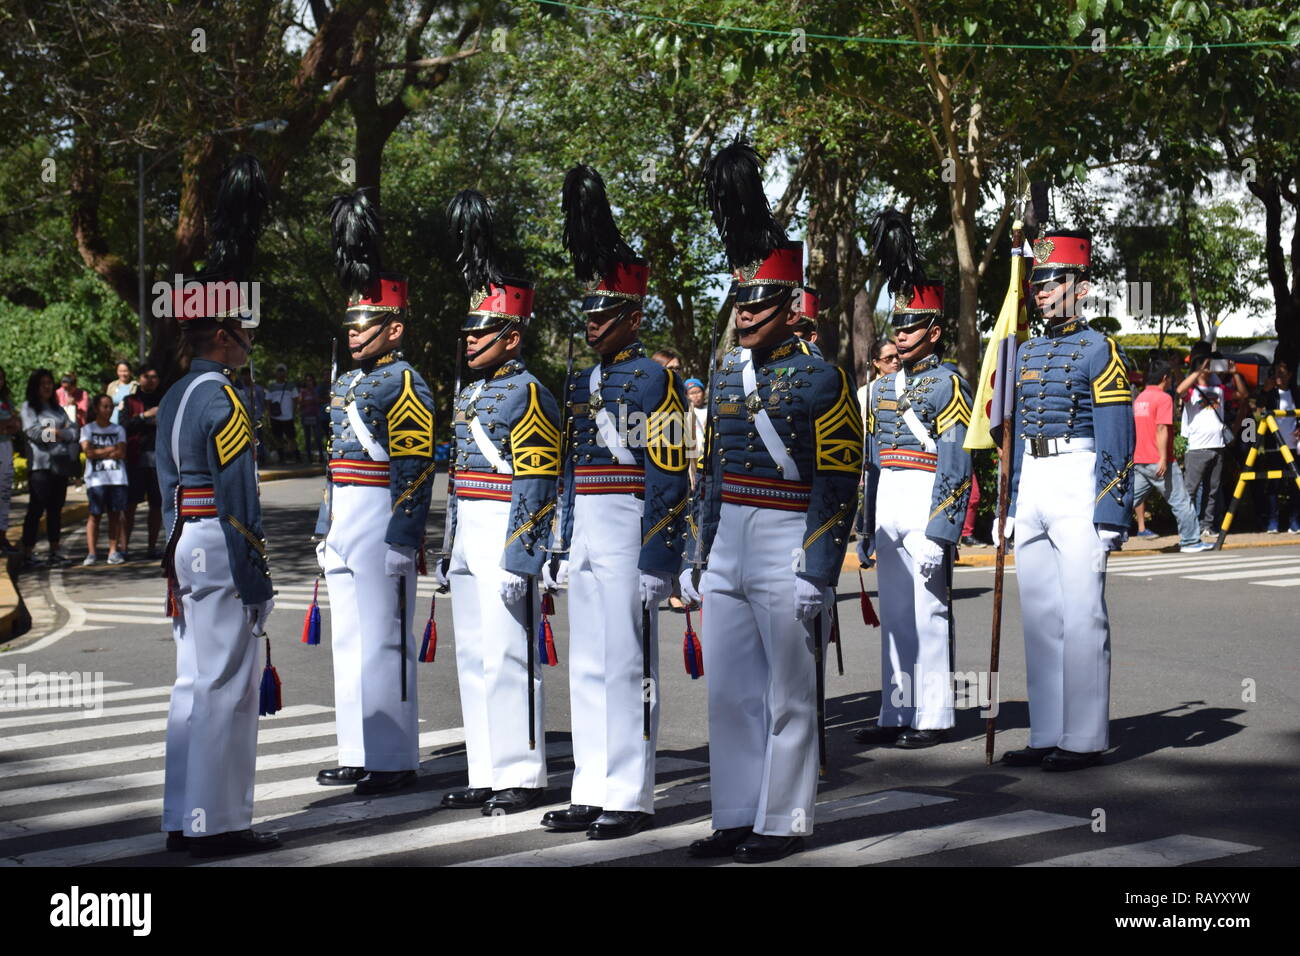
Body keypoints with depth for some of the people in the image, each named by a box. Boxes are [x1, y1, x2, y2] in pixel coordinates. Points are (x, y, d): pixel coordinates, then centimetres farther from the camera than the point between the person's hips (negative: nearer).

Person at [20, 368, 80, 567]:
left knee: (56, 508, 8)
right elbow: (33, 432, -10)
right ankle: (28, 552, -6)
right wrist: (62, 432, -1)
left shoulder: (57, 408, 20)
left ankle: (55, 551, 12)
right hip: (40, 463, -5)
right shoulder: (29, 407, 3)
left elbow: (74, 431, 9)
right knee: (36, 508, -8)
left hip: (60, 463, 5)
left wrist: (57, 433, -8)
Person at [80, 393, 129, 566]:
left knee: (115, 514, 1)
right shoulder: (87, 429, 8)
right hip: (96, 478, -2)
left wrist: (100, 451, -3)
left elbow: (121, 453, 2)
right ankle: (91, 553, -5)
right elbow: (88, 451, -7)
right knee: (95, 514, -5)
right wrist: (111, 449, -2)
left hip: (117, 478, 2)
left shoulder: (118, 430, 15)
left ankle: (114, 551, 4)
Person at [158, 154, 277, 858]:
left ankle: (185, 820, 18)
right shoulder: (221, 399, -14)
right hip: (219, 552, -10)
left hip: (187, 547, 10)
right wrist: (255, 583, -16)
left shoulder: (174, 399, 14)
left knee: (195, 683, 13)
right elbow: (239, 500, -18)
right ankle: (219, 823, -1)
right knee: (227, 688, -4)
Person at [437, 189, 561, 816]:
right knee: (473, 658, 11)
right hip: (469, 536, 9)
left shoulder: (527, 396, -11)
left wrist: (518, 560, -20)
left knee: (507, 658, -6)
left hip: (506, 538, -9)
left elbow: (536, 486, -16)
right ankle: (487, 775, 18)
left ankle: (522, 777, 1)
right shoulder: (470, 395, 16)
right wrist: (452, 550, 20)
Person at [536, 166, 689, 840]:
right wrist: (560, 548, 16)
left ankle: (630, 797, 3)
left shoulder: (655, 381, -8)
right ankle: (592, 792, 17)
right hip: (586, 538, 8)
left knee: (627, 668, -4)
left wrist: (657, 561, -17)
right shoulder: (581, 383, 15)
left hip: (629, 538, -8)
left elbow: (668, 480, -13)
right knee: (587, 668, 10)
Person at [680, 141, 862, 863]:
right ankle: (736, 816, 19)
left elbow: (839, 487, -12)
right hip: (727, 552, 7)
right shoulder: (728, 375, 12)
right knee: (730, 691, 10)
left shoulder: (821, 381, -8)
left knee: (789, 695, 2)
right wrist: (695, 557, 14)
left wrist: (816, 577, -16)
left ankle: (784, 822, 10)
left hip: (786, 550, -7)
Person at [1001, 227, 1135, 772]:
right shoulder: (1028, 353, 16)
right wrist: (1011, 505, 18)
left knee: (1080, 617, -5)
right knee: (1039, 617, 8)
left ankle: (1085, 740, 1)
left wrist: (1111, 512, -15)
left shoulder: (1098, 350, -5)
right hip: (1032, 488, 7)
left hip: (1078, 487, -7)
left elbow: (1117, 441, -9)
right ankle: (1046, 735, 14)